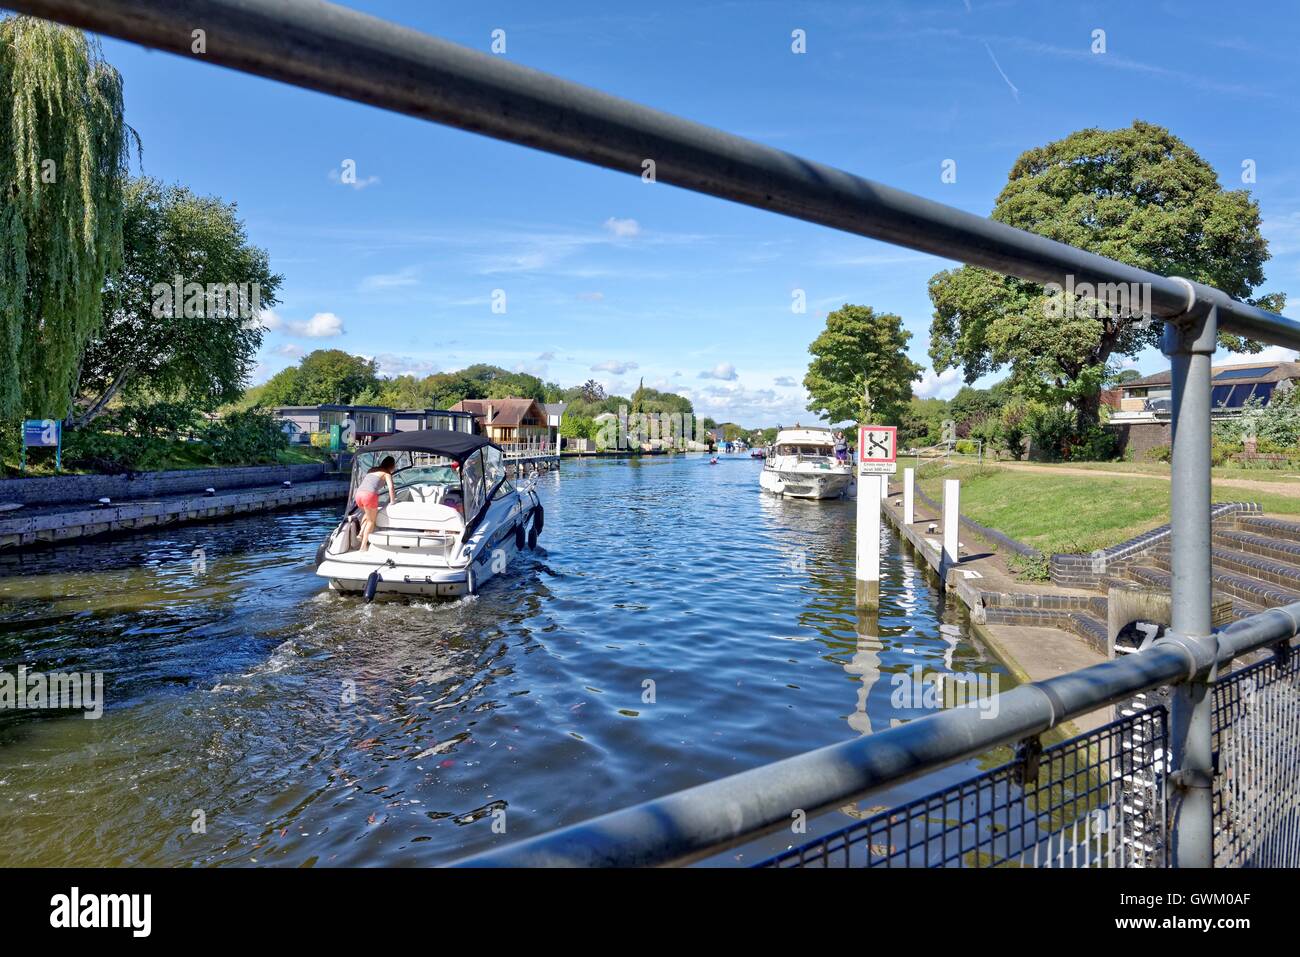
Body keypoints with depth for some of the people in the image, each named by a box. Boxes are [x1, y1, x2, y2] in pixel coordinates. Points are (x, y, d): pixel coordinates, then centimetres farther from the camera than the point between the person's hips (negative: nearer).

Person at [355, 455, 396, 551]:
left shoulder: (372, 469, 27)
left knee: (368, 515, 33)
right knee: (371, 520, 11)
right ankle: (363, 546, 6)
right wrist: (392, 501, 5)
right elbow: (391, 487, -5)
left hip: (358, 493, 6)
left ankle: (361, 533, 17)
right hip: (369, 495, -6)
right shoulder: (387, 473, 9)